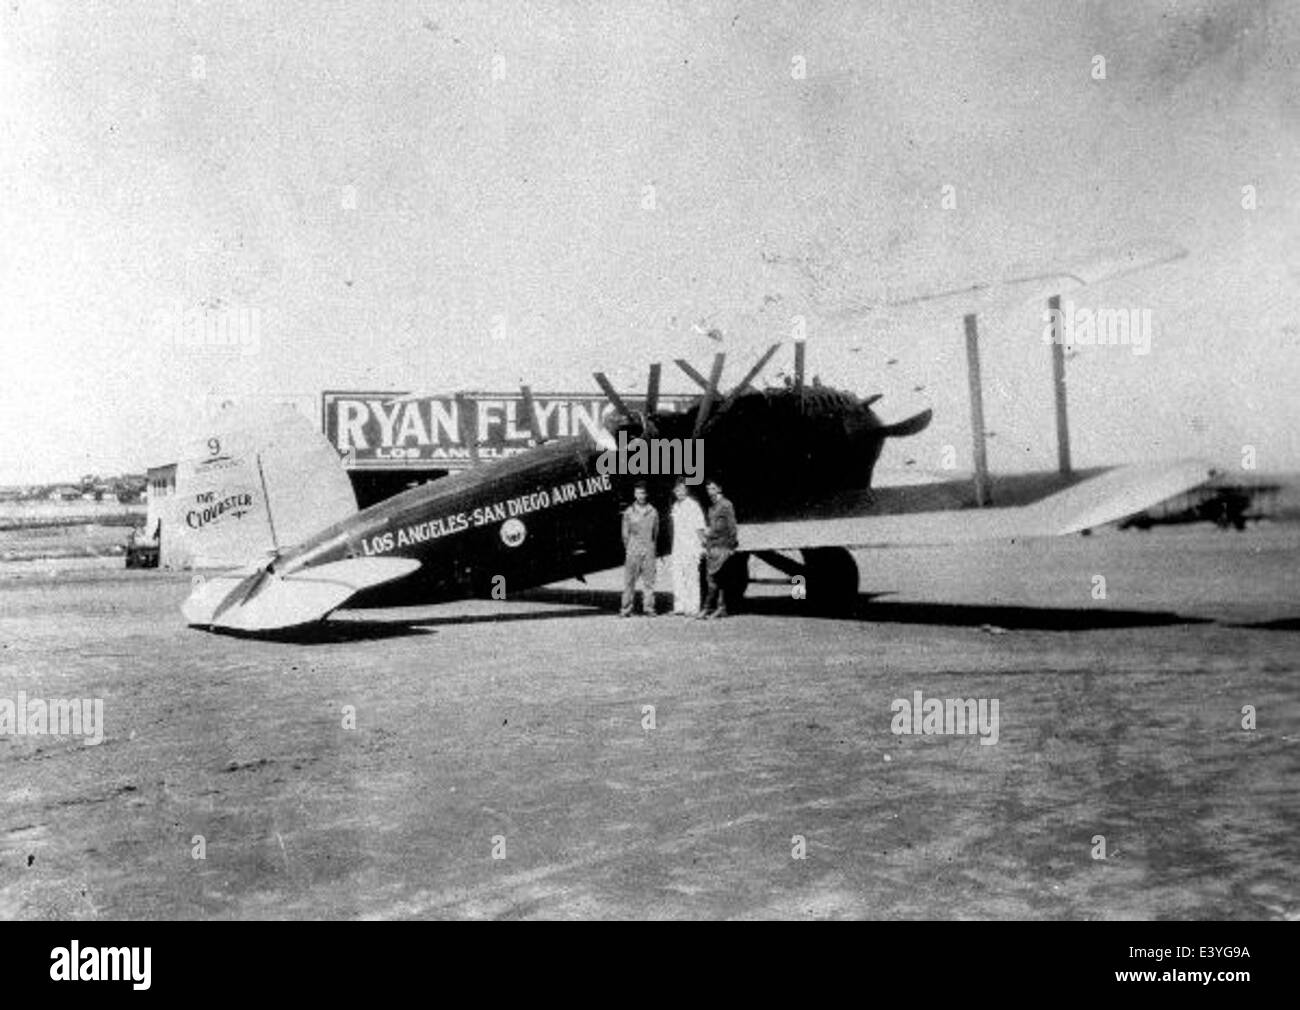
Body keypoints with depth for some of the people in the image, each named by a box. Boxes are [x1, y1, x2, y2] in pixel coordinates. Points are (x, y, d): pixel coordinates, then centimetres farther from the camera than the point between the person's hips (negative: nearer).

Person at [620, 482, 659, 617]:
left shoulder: (653, 511, 8)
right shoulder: (629, 512, 6)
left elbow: (656, 531, 14)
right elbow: (625, 532, 10)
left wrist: (651, 546, 9)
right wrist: (628, 548, 7)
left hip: (649, 551, 1)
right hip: (633, 551, -1)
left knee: (649, 580, 0)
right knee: (629, 581, -3)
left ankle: (649, 608, 4)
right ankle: (626, 609, -1)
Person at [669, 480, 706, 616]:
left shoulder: (693, 505, -7)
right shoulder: (675, 506, 14)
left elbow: (699, 527, -9)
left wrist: (701, 547, -13)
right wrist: (674, 546, 16)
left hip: (691, 546, -7)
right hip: (677, 547, 7)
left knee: (692, 577, -6)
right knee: (677, 577, 7)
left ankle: (693, 608, -5)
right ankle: (679, 606, 11)